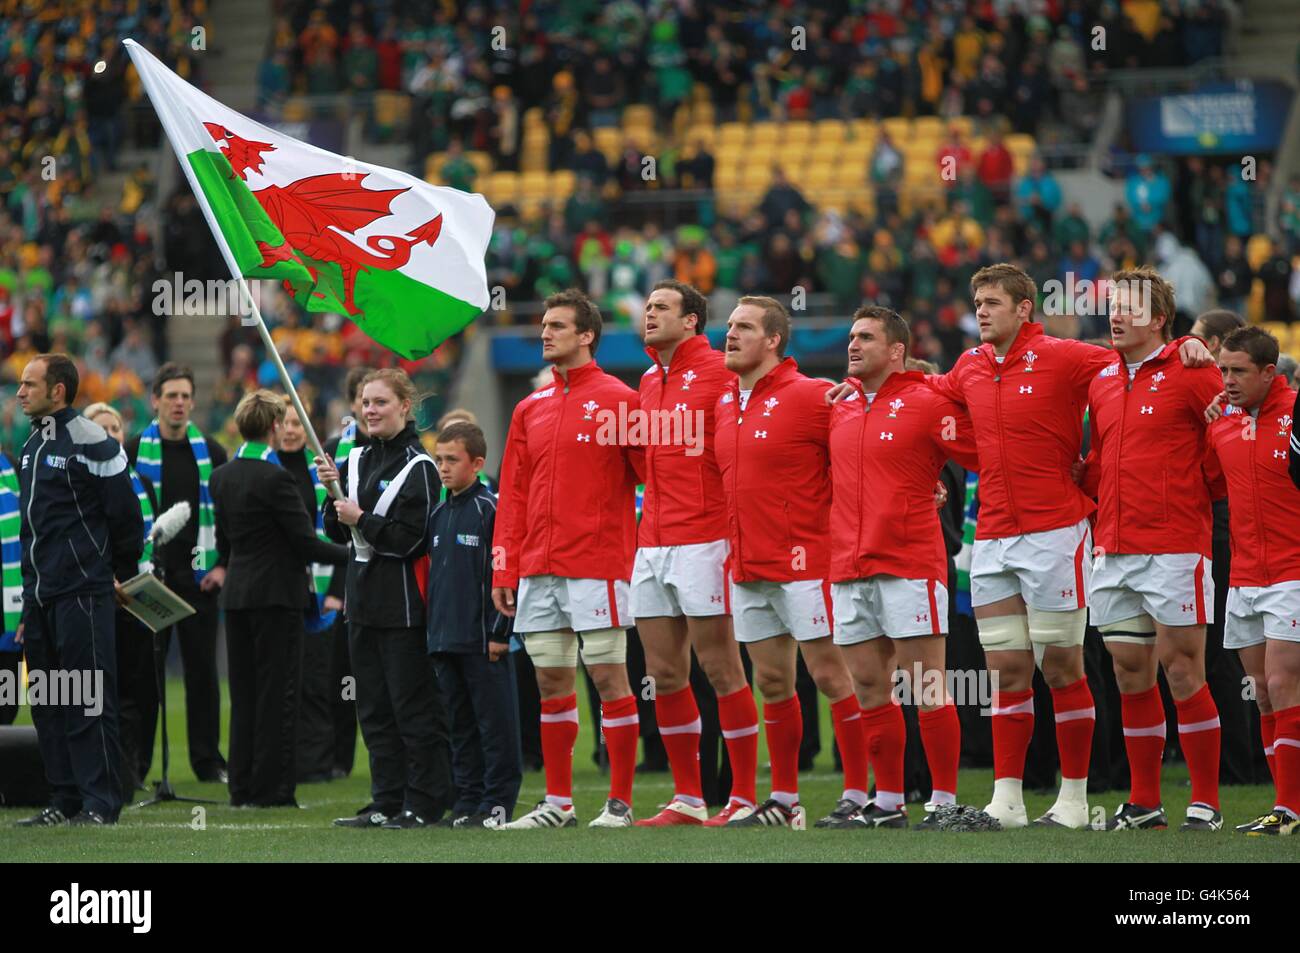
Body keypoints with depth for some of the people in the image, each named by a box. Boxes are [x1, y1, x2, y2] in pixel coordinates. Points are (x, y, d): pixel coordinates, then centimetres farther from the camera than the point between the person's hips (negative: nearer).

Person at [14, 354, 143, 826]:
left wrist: (124, 575, 3)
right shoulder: (33, 445, 16)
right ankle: (65, 801, 14)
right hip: (40, 596, 8)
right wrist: (29, 603, 19)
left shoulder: (92, 443, -10)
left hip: (82, 593, -8)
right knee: (49, 703, 9)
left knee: (89, 700, -7)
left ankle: (100, 804, -5)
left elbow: (125, 515, -8)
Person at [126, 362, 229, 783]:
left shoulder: (211, 453, 8)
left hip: (198, 575, 2)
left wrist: (223, 565, 0)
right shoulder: (133, 452, 1)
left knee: (202, 667, 4)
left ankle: (208, 759, 10)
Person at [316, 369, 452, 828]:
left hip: (402, 604, -8)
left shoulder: (418, 467, -10)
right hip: (364, 600, 8)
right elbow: (337, 532, 14)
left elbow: (411, 539, -15)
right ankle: (387, 801, 14)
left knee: (413, 706, -5)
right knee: (374, 708, 9)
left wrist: (361, 519, -17)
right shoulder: (357, 460, 13)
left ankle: (424, 803, -1)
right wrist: (334, 493, -2)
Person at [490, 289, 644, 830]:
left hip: (597, 564, -6)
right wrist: (504, 570, 9)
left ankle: (620, 802, -1)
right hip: (538, 571, 6)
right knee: (551, 683, 7)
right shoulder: (529, 410, 15)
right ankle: (558, 802, 13)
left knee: (609, 678, -5)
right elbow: (513, 494, 15)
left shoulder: (618, 400, -2)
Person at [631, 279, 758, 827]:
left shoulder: (717, 371, -7)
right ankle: (687, 798, 14)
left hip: (703, 540, -8)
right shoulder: (649, 382, 17)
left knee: (719, 667, -5)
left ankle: (744, 797, 0)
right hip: (652, 544, 8)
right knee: (663, 673, 7)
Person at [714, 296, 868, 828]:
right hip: (748, 568, 7)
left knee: (831, 676, -5)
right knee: (772, 683, 10)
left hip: (803, 564, -7)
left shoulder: (810, 396, -10)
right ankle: (783, 800, 16)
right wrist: (735, 550, 15)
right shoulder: (724, 404, 12)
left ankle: (858, 795, -1)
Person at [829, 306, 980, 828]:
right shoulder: (841, 406, 15)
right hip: (848, 568, 7)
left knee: (927, 689, -6)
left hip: (909, 565, -7)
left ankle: (944, 799, -2)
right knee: (869, 689, 8)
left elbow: (985, 458, -7)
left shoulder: (927, 403, -5)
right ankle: (887, 802, 15)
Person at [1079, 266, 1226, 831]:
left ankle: (1205, 803, 2)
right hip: (1113, 551, 6)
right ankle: (1143, 803, 15)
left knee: (1183, 674, -5)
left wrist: (1199, 492, -2)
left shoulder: (1190, 374, -5)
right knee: (1130, 675, 8)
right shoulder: (1101, 382, 15)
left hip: (1175, 548, -6)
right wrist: (1080, 477, 5)